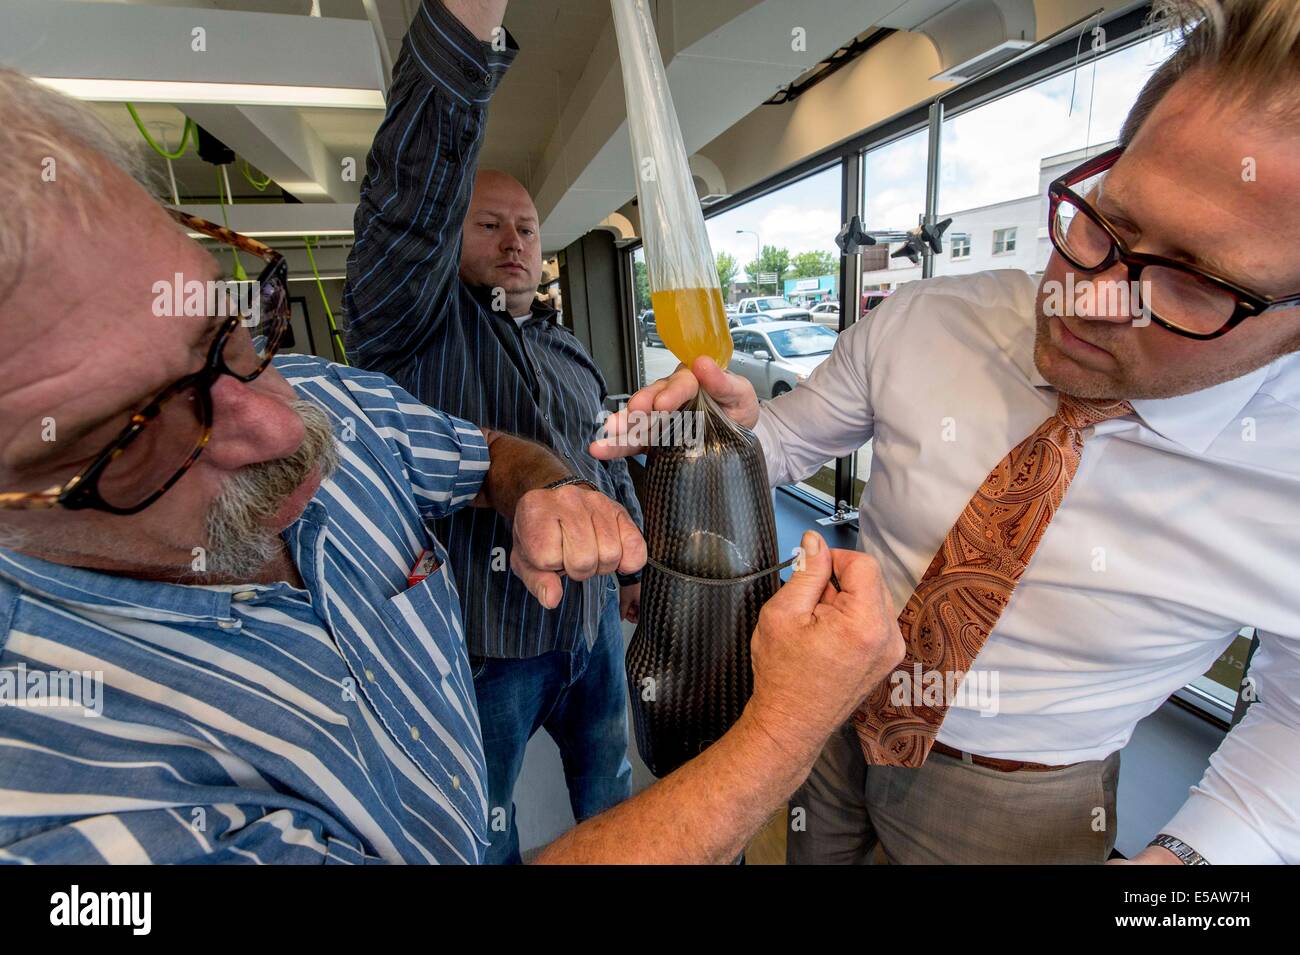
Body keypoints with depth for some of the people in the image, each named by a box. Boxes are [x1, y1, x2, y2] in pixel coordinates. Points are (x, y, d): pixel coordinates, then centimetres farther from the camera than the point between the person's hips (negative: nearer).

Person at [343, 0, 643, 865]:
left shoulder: (573, 351, 10)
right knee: (483, 818, 20)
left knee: (608, 776, 28)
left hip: (591, 616, 6)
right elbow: (413, 198, -29)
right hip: (482, 631, -5)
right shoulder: (417, 323, -8)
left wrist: (631, 564, 18)